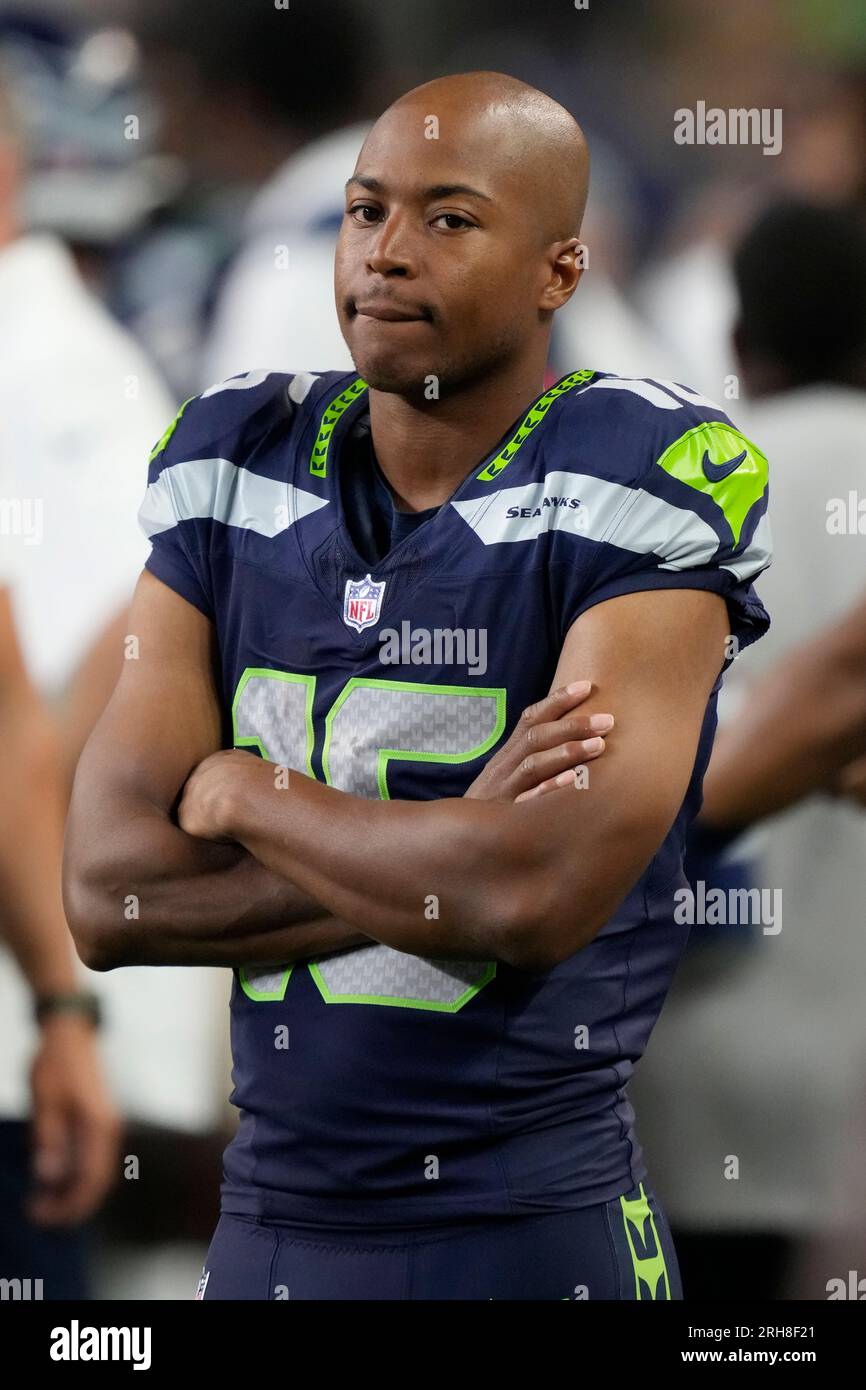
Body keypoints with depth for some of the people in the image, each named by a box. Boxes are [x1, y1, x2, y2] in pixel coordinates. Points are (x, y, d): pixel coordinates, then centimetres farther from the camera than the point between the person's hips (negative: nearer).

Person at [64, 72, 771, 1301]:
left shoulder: (643, 485, -10)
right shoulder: (237, 472, 4)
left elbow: (539, 898, -22)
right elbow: (107, 897, -5)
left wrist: (247, 798, -8)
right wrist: (460, 861, -15)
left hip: (534, 1237, -4)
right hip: (272, 1214, 4)